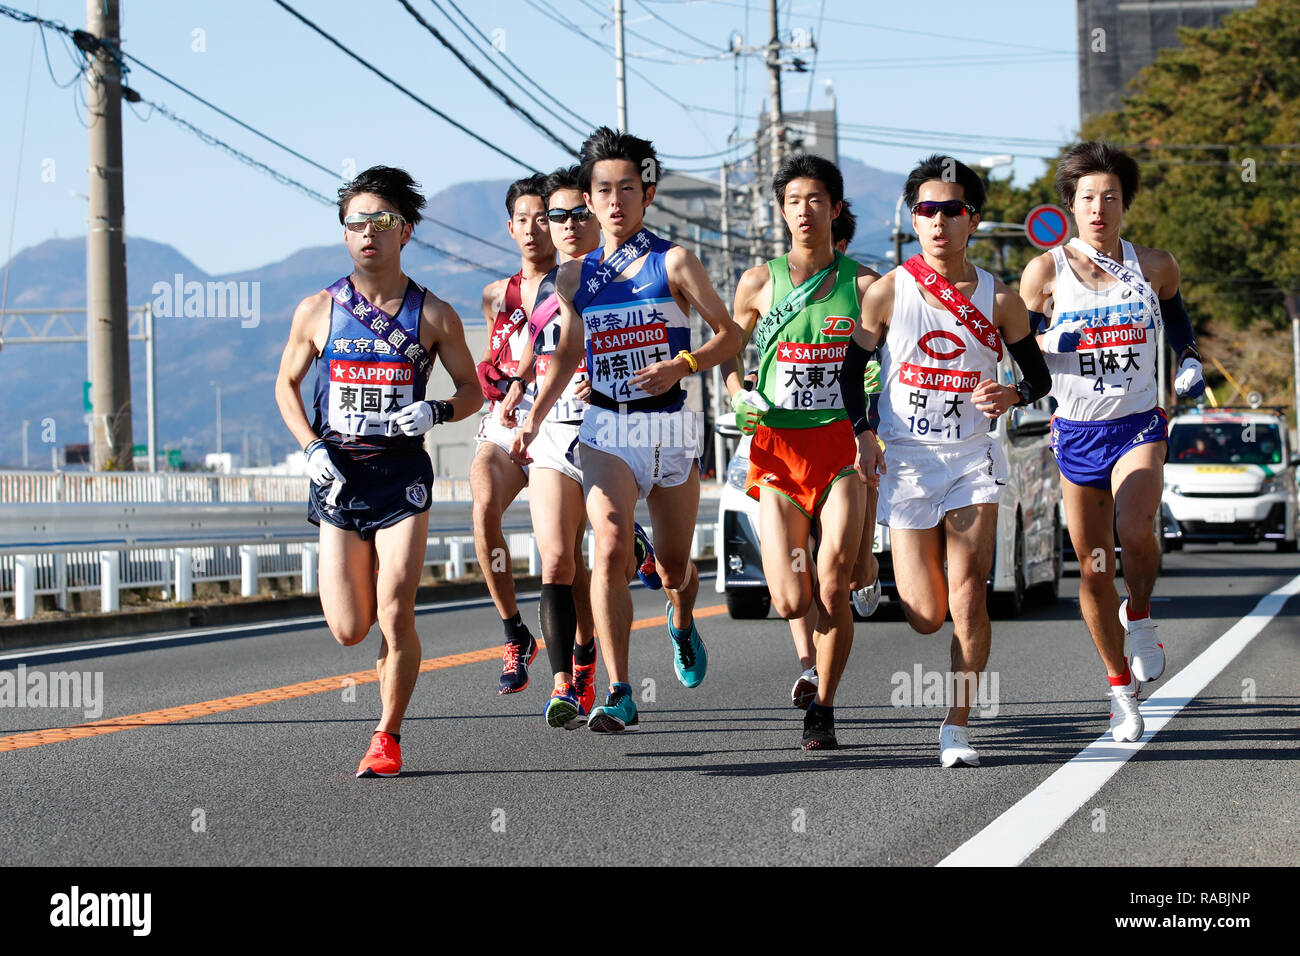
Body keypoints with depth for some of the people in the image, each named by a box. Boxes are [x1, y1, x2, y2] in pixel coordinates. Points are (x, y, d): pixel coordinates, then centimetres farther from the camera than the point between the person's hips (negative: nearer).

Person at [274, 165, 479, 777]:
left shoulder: (434, 316, 0)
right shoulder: (318, 311, 3)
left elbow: (471, 390, 10)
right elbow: (286, 384, 14)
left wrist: (437, 413, -12)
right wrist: (312, 447, -1)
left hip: (403, 474, -2)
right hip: (339, 475, 2)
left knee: (394, 616, -12)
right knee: (348, 631, 0)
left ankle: (387, 737, 4)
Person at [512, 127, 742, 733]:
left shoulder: (673, 263, -2)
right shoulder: (575, 278, 7)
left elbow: (730, 334, -4)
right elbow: (567, 353, 18)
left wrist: (682, 365, -20)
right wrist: (533, 420, 8)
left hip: (672, 426, -1)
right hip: (606, 429, 1)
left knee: (673, 565, 12)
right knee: (611, 551, -20)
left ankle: (682, 624, 50)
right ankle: (618, 697, -20)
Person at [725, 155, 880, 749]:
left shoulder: (862, 283, 4)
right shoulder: (759, 283, 6)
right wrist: (738, 398, 1)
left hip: (842, 444, -1)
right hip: (777, 448, 1)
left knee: (833, 590, -9)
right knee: (791, 602, -7)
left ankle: (823, 709, 7)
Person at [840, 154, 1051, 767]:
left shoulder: (998, 299, 0)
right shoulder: (887, 292, -2)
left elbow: (1039, 375, 9)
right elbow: (852, 370, 7)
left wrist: (1013, 395, -13)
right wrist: (862, 434, -8)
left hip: (973, 458, 1)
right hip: (906, 461, 0)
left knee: (967, 599, -11)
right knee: (927, 616, -1)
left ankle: (956, 728, 0)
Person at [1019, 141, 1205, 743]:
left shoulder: (1154, 266, 2)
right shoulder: (1044, 272, -2)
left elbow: (1175, 313, 23)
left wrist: (1190, 362, 7)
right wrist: (1050, 345, -16)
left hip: (1138, 425, -1)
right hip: (1076, 432, 1)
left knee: (1134, 528, -29)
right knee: (1093, 570, 4)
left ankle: (1140, 618, 2)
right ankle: (1120, 685, 22)